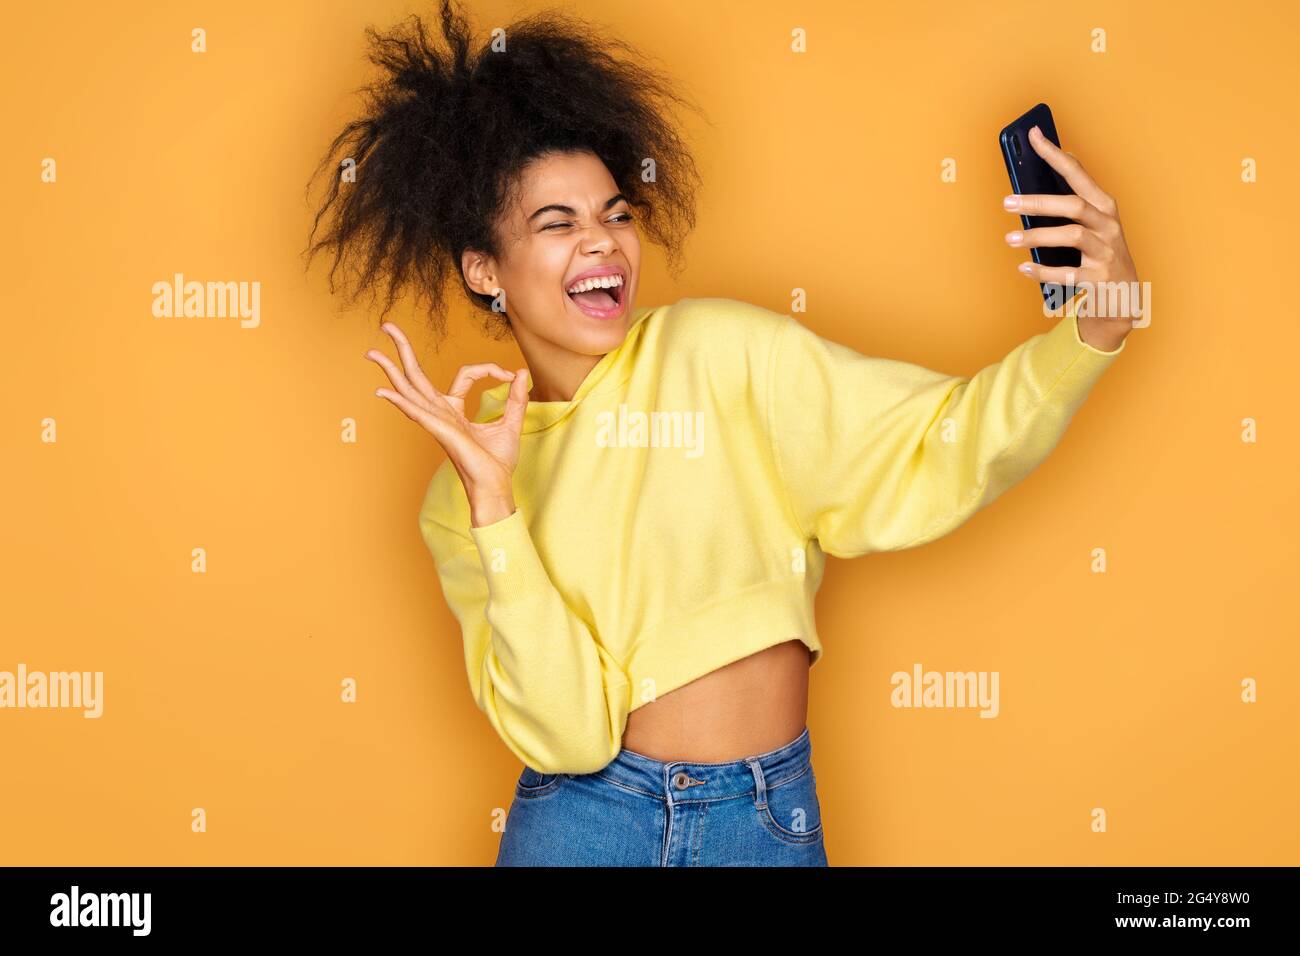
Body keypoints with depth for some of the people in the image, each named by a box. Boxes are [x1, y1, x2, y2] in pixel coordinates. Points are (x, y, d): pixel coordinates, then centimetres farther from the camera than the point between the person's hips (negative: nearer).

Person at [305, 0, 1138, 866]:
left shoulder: (724, 352, -7)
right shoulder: (460, 505, -2)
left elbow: (941, 452, -12)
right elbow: (564, 731, -13)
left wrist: (1091, 329, -26)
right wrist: (494, 506, -20)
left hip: (773, 823, 0)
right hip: (583, 819, 1)